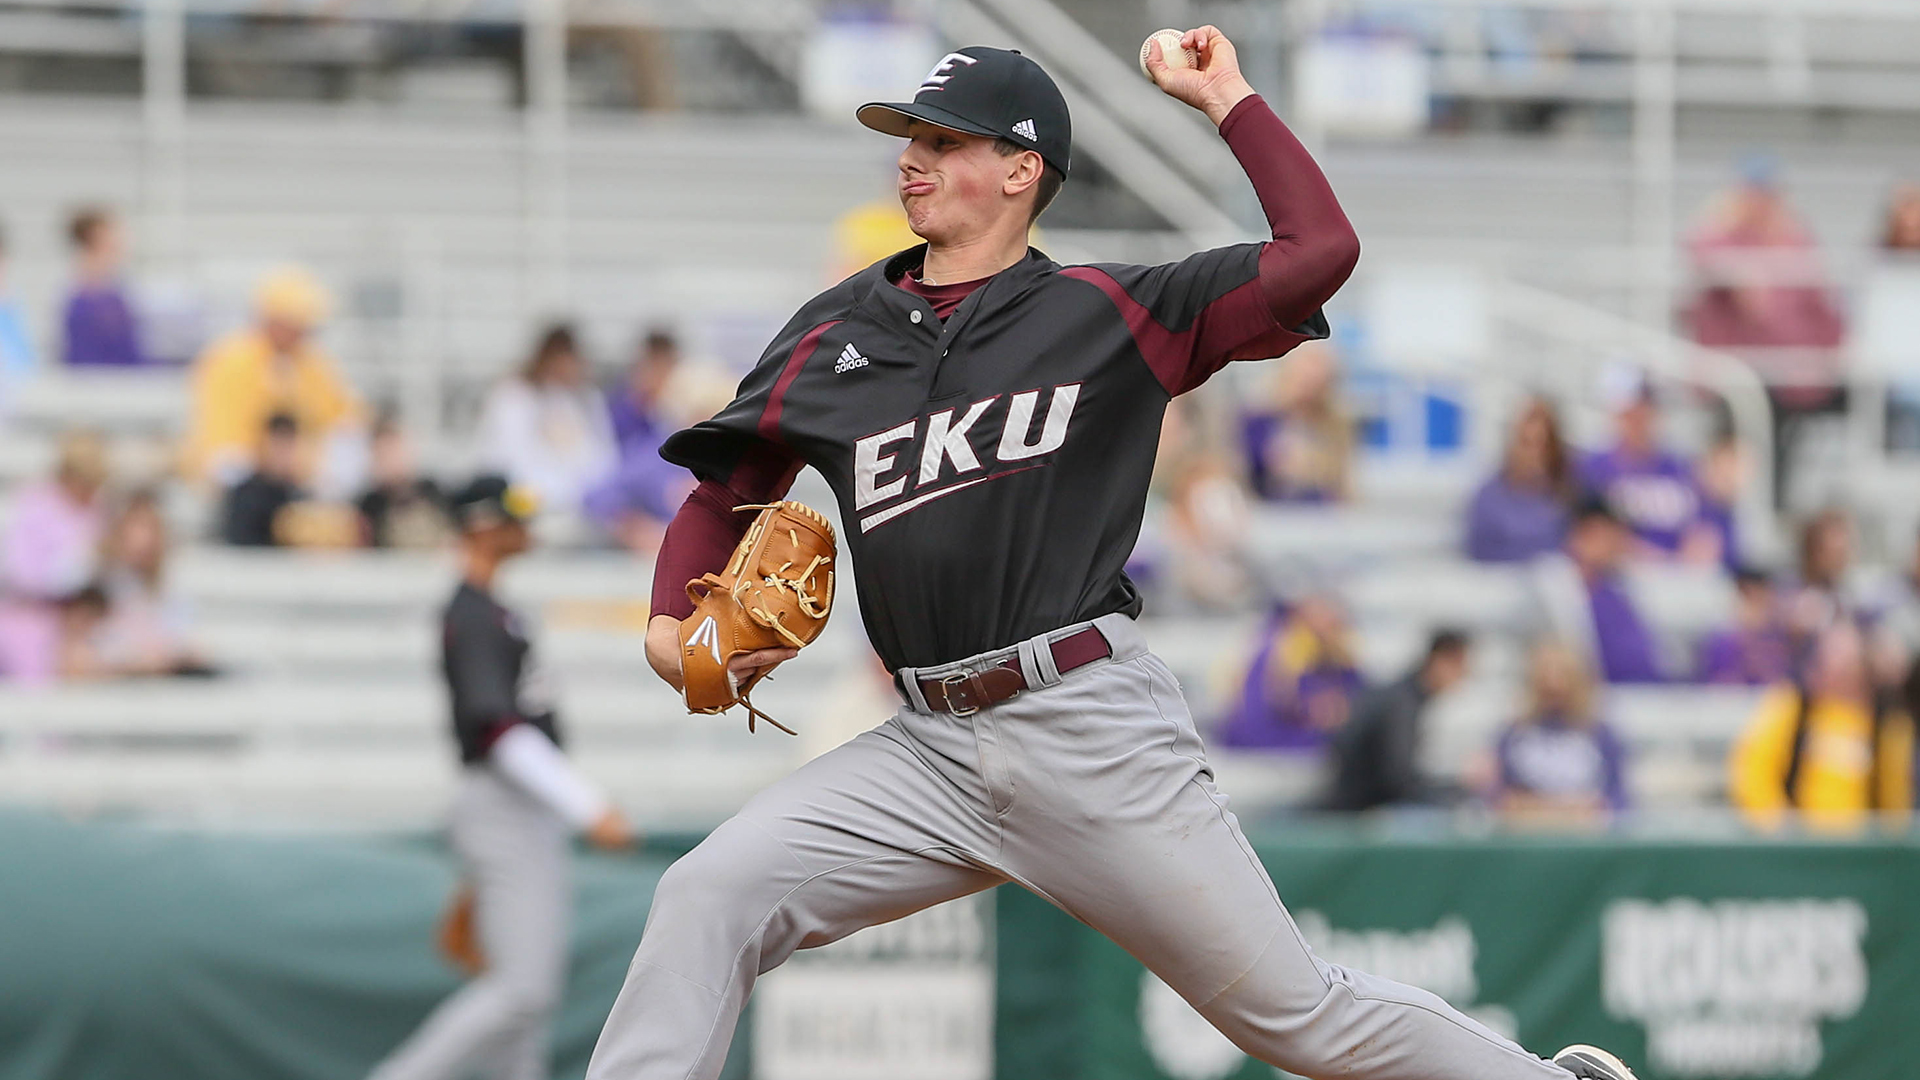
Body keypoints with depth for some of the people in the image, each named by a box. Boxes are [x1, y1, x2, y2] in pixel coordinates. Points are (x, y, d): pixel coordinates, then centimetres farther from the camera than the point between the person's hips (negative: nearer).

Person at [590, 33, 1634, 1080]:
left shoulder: (1112, 314, 3)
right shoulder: (837, 333, 14)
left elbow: (1320, 251, -5)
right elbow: (725, 489, 19)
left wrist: (1226, 99, 1)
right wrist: (669, 629, 1)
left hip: (1093, 728, -4)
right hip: (930, 749, 4)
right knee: (707, 898, -16)